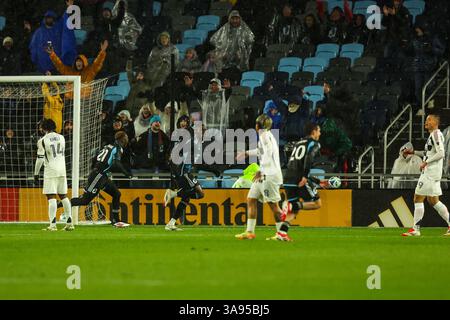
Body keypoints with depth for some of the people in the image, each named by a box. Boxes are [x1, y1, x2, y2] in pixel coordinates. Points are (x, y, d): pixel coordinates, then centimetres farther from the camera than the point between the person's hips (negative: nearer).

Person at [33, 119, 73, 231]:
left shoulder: (43, 141, -7)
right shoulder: (61, 138, 10)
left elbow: (40, 159, -9)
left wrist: (36, 174, -1)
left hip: (50, 171, -5)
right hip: (62, 169, 5)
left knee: (51, 197, -7)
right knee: (63, 196, 13)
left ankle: (53, 224, -15)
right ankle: (69, 223, 12)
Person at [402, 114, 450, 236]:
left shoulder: (436, 134, -13)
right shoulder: (432, 135, 17)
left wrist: (426, 162, -20)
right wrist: (414, 152, 22)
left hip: (431, 173, -10)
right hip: (429, 172, 10)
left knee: (418, 198, -8)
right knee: (433, 200, 14)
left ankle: (415, 229, -7)